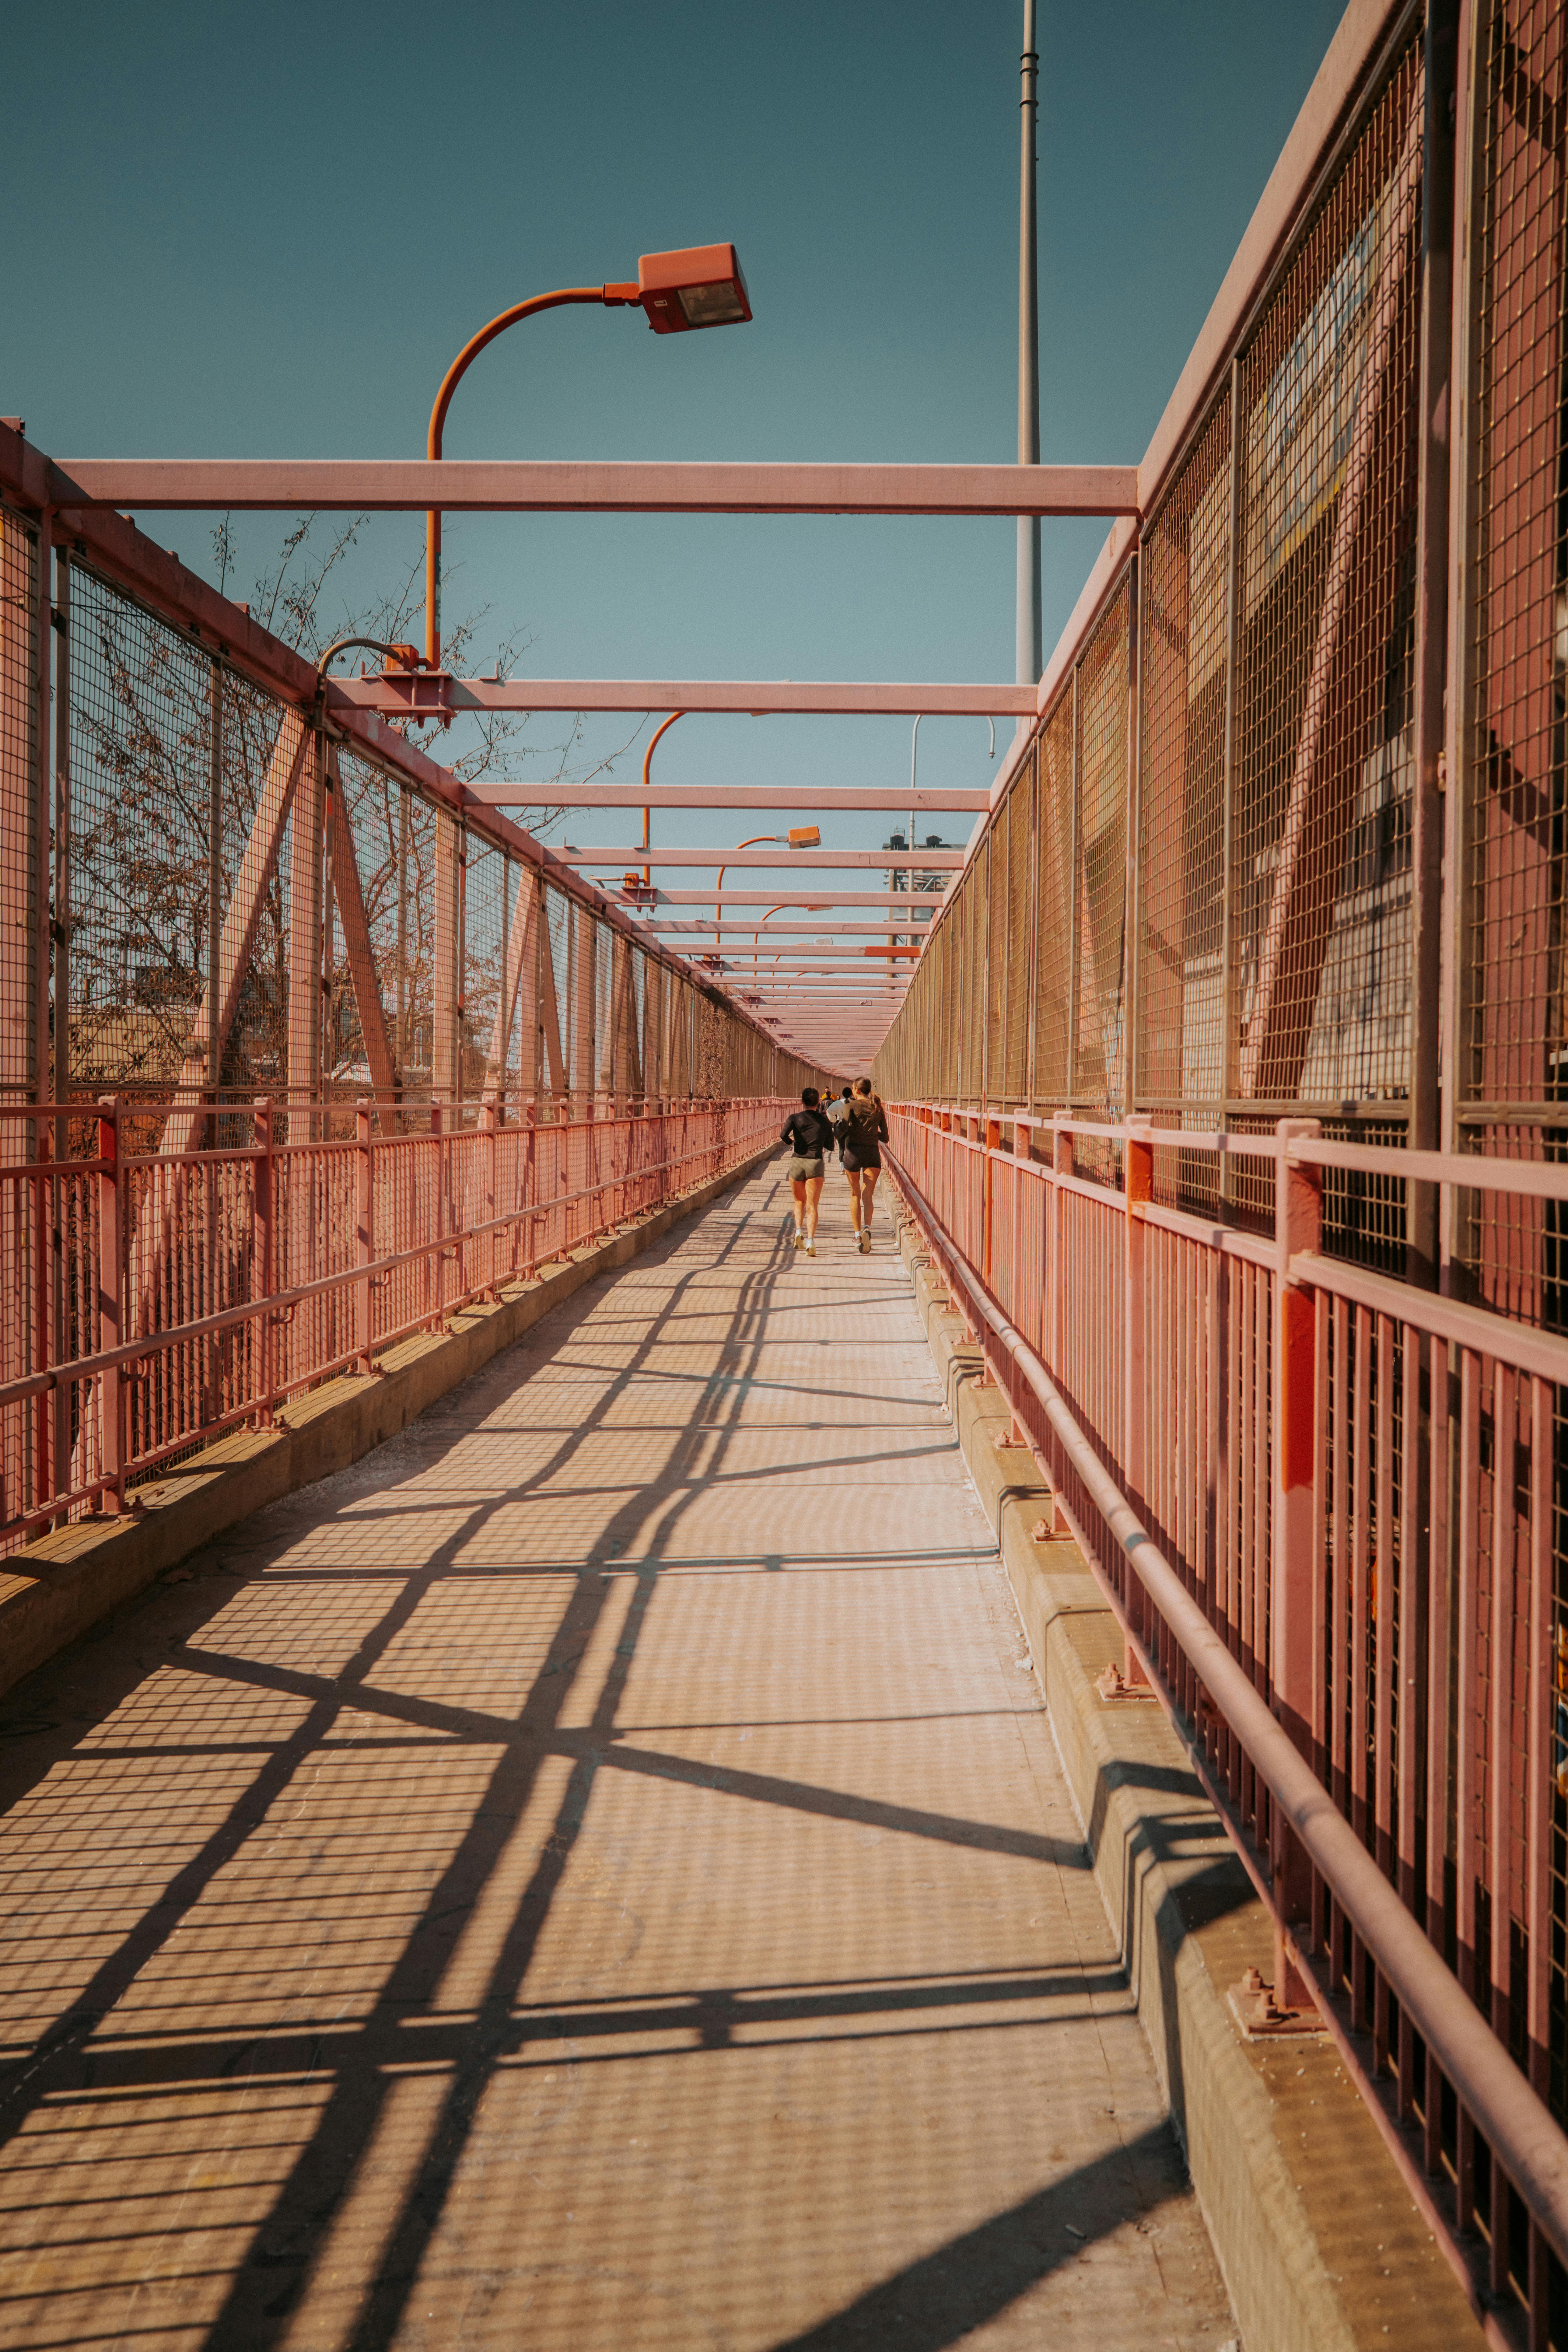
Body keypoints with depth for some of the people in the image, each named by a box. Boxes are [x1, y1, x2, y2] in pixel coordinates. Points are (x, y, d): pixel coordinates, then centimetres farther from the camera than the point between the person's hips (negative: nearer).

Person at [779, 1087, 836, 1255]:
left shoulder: (795, 1118, 1)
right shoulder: (825, 1121, 7)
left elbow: (784, 1136, -15)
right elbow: (830, 1147, 13)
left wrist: (791, 1142, 7)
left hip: (797, 1162, 0)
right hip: (816, 1164, 0)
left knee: (800, 1201, 21)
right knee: (812, 1205, -2)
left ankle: (799, 1231, -3)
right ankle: (810, 1241, -21)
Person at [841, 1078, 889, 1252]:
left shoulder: (852, 1105, -1)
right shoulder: (878, 1108, 11)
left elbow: (843, 1129, -13)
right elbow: (885, 1137, 12)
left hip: (854, 1151, -2)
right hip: (873, 1153, 2)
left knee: (855, 1195, 13)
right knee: (868, 1195, -3)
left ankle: (858, 1235, 14)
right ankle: (867, 1228, -28)